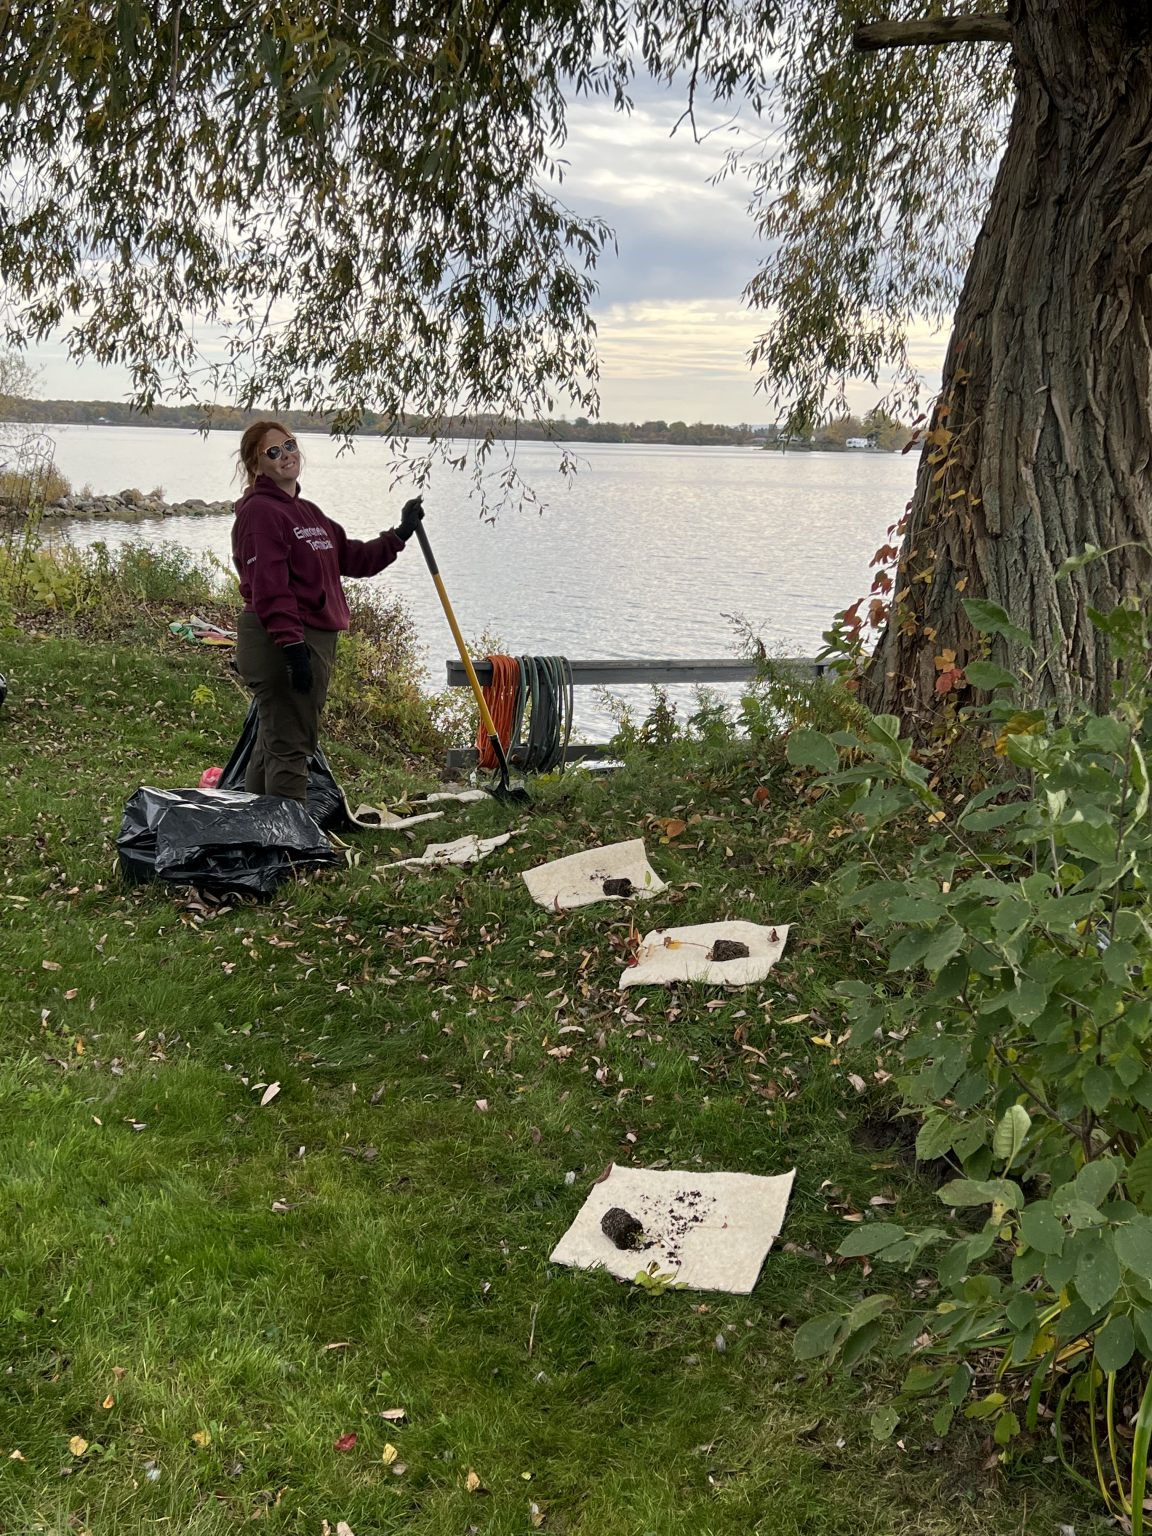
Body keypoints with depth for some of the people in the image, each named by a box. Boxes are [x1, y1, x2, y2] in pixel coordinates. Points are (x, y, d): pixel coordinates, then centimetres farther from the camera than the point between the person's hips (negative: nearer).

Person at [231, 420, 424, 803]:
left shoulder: (308, 512, 19)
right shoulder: (259, 511, -12)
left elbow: (354, 558, 22)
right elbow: (268, 587, -21)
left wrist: (400, 535, 12)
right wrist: (293, 645, -27)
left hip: (317, 640, 10)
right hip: (279, 646, -10)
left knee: (272, 744, 18)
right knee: (289, 746, -7)